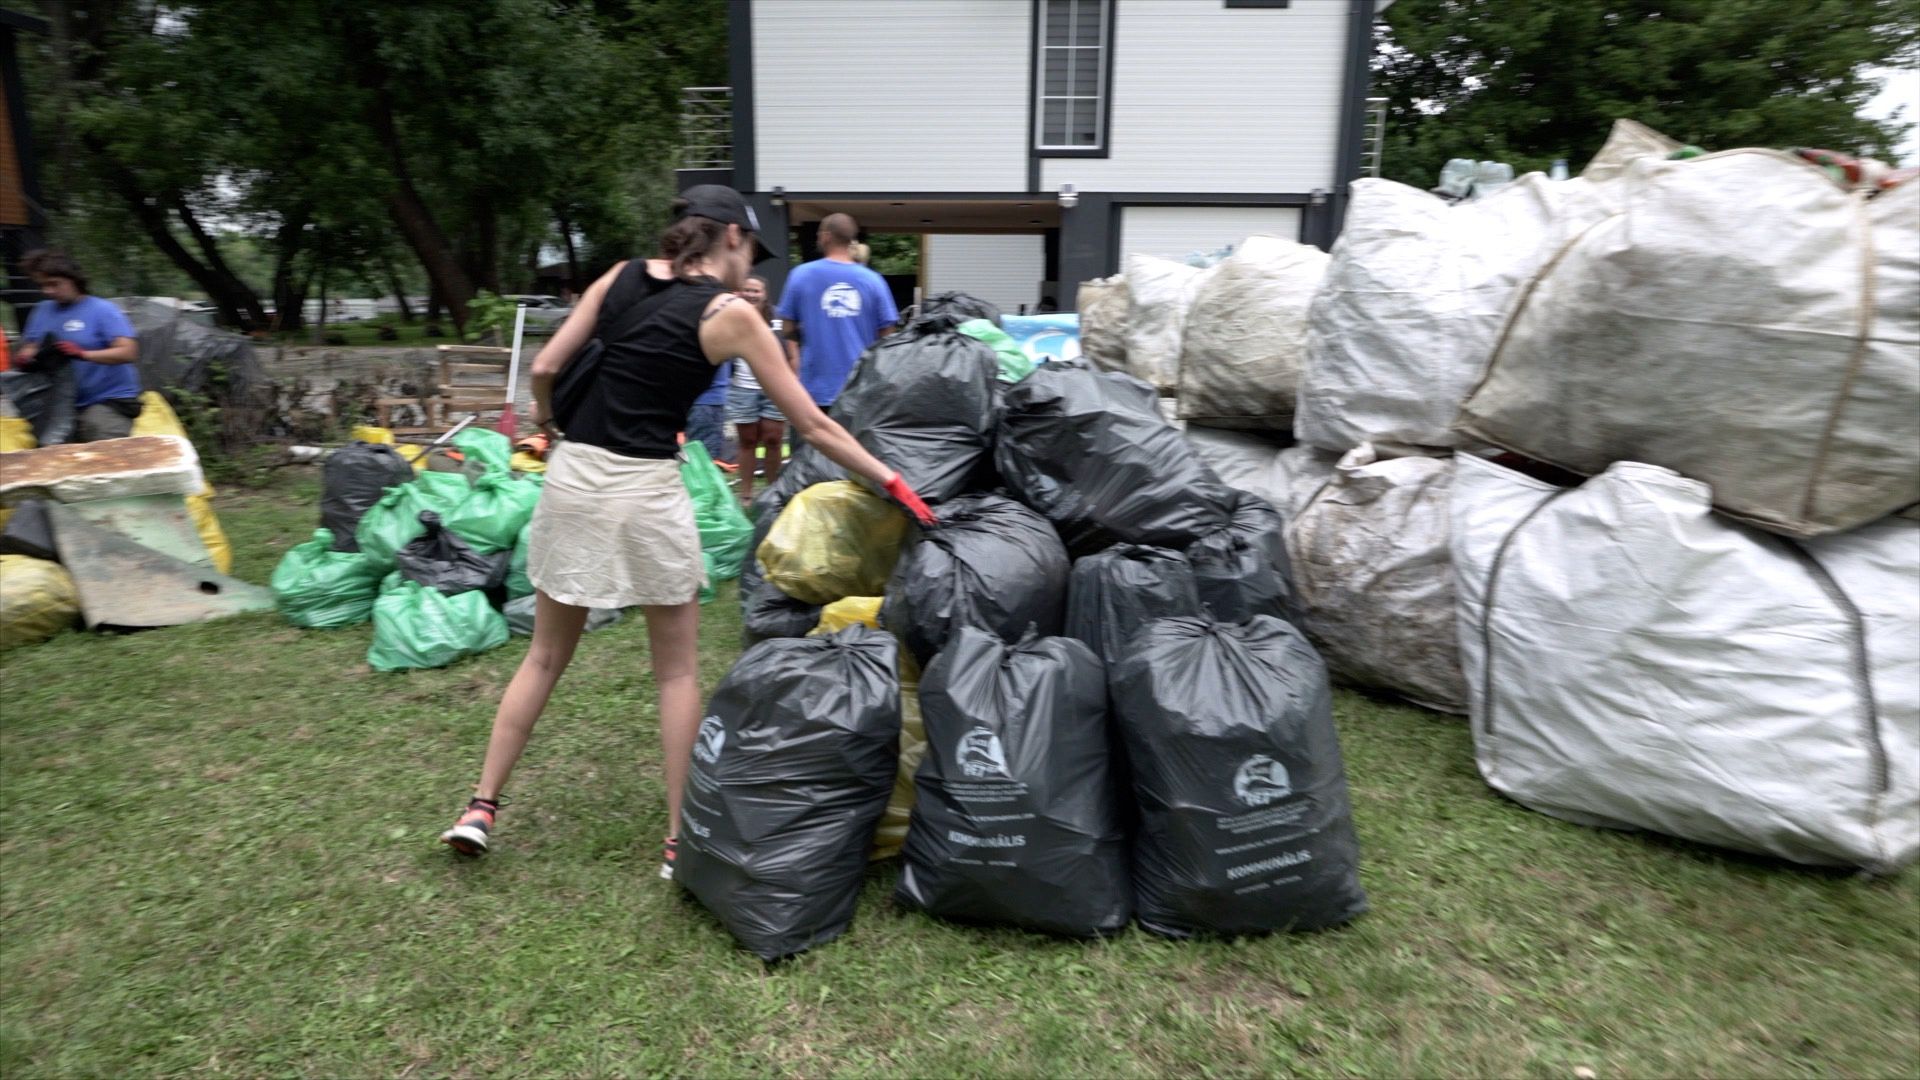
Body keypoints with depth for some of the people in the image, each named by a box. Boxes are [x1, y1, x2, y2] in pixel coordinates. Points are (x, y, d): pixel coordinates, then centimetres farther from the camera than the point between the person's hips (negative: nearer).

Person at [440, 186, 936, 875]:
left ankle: (481, 808, 25)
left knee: (546, 656, 19)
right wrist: (893, 484, 3)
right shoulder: (731, 315, -4)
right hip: (645, 489, -4)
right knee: (678, 671, 10)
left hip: (572, 475, 5)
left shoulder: (621, 277, 8)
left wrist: (545, 414, 28)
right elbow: (813, 425, -4)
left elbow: (544, 369, 6)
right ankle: (681, 840, 15)